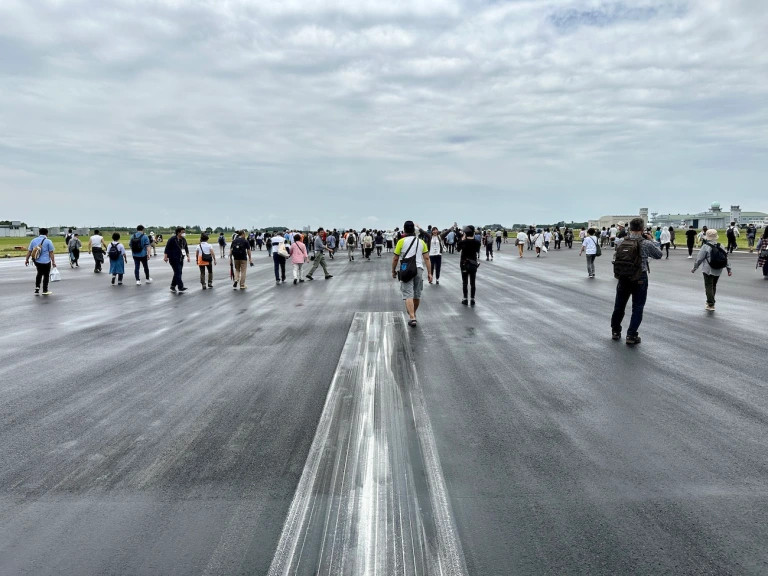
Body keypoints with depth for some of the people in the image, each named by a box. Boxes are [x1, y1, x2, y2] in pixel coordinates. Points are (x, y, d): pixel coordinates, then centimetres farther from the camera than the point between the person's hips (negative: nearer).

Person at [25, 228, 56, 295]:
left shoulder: (33, 240, 6)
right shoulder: (48, 241, -8)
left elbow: (29, 251, 7)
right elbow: (51, 253, -10)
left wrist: (27, 260, 14)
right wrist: (53, 262, -7)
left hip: (36, 261, 5)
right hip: (45, 262, -5)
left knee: (39, 273, 24)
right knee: (46, 275, 8)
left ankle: (37, 288, 16)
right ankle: (45, 291, 13)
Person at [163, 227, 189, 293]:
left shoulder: (183, 240, 8)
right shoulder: (172, 239, -11)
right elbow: (167, 248, -12)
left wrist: (188, 256, 11)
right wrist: (165, 256, -19)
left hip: (180, 259, 7)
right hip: (173, 259, -7)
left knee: (177, 273, 11)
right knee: (178, 273, -13)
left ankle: (173, 287, 24)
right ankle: (181, 288, -14)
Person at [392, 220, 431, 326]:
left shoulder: (401, 241, -2)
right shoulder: (421, 241, 8)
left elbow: (395, 259, -1)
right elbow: (427, 258, 4)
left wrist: (393, 271, 13)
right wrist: (429, 273, 8)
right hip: (419, 269, 4)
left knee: (408, 295, -7)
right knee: (417, 295, 17)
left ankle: (412, 318, -19)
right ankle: (413, 313, 36)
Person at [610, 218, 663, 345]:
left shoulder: (620, 242, -6)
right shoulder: (646, 243, -14)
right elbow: (658, 255, 1)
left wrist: (630, 235, 12)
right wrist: (651, 240, 11)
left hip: (622, 278, 4)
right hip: (639, 279, -3)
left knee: (619, 305, 17)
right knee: (637, 308, 6)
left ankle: (615, 331, 31)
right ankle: (631, 335, 5)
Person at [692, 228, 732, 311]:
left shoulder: (706, 246, -13)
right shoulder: (720, 246, 3)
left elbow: (699, 259, -10)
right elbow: (726, 258, 6)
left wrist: (694, 268, 0)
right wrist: (729, 269, 11)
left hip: (708, 270, -5)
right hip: (718, 270, 5)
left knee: (709, 287, -1)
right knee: (713, 286, 18)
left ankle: (711, 305, -3)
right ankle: (710, 301, 29)